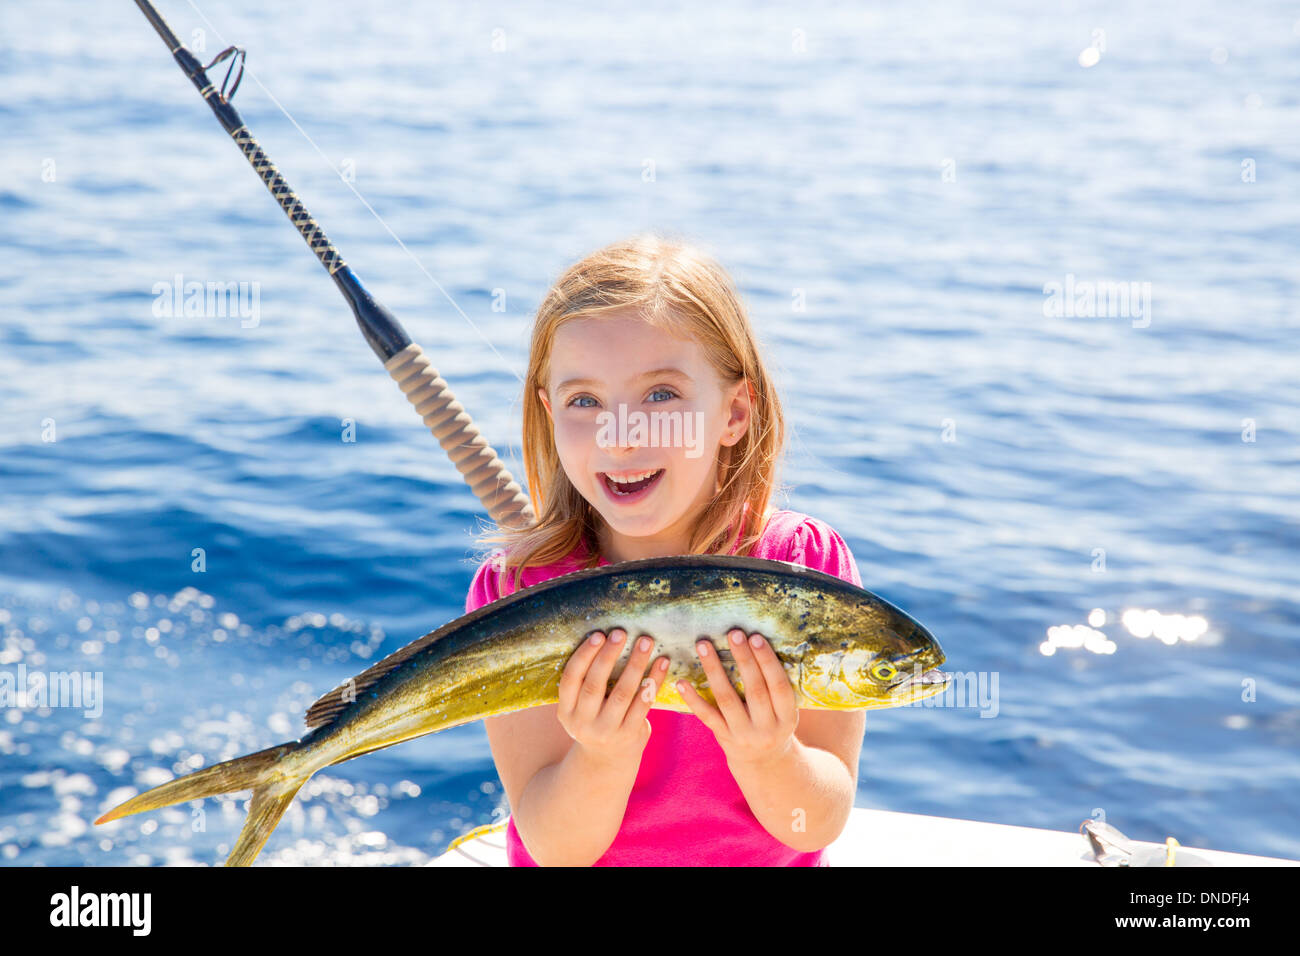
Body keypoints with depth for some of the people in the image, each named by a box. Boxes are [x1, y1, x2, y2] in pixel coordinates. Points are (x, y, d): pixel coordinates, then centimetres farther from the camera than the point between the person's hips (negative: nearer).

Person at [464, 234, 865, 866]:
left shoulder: (805, 564, -9)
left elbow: (820, 824, -9)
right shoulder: (517, 588, -10)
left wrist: (767, 754, -27)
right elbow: (555, 848, -11)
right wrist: (605, 758, -29)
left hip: (770, 862, 0)